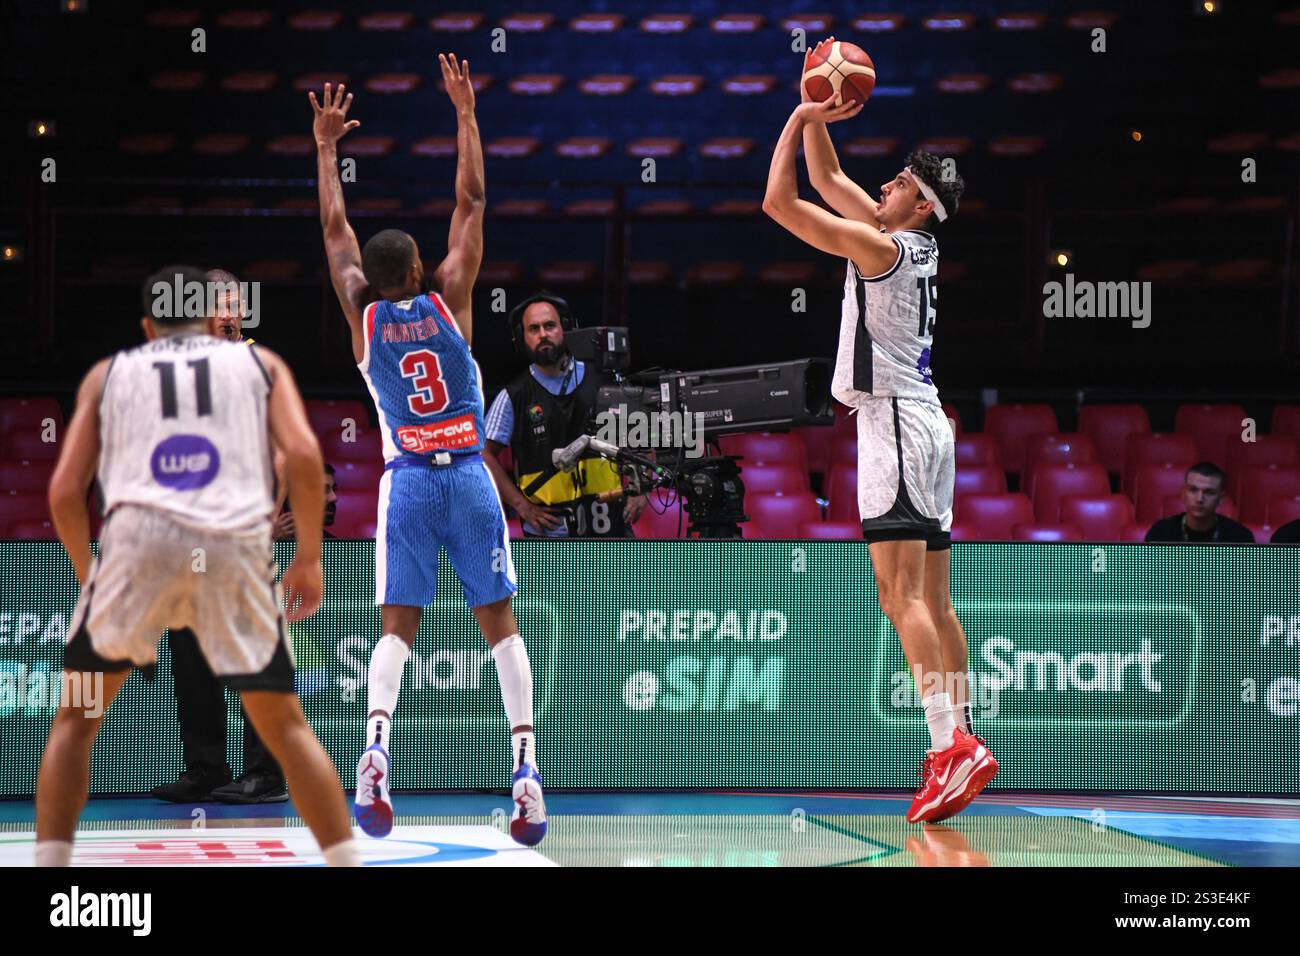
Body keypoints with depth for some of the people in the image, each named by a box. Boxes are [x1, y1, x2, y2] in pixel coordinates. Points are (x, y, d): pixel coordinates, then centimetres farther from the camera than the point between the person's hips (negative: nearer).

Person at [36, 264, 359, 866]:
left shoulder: (109, 372, 25)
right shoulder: (259, 362, 25)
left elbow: (65, 490, 15)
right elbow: (303, 454, 7)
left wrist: (90, 577, 28)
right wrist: (309, 556, 16)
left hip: (138, 534, 0)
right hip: (238, 543, 0)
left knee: (76, 718, 18)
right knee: (284, 725, 14)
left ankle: (49, 869, 9)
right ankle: (348, 862, 6)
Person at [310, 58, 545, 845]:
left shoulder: (362, 313, 1)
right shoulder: (449, 299, -2)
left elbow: (335, 227, 13)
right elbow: (471, 202, 4)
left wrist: (327, 146, 23)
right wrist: (466, 113, 10)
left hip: (406, 483, 1)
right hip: (469, 479, -1)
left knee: (397, 628, 1)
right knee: (500, 624, 3)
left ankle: (376, 746, -25)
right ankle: (526, 768, -9)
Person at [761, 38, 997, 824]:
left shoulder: (883, 246, -12)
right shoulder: (912, 243, 14)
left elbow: (780, 202, -12)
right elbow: (826, 181, 26)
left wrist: (801, 119, -2)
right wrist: (815, 119, 16)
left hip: (896, 421, -10)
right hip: (923, 421, 10)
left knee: (901, 596, -17)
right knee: (933, 599, 10)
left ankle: (952, 745, -27)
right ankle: (959, 744, 11)